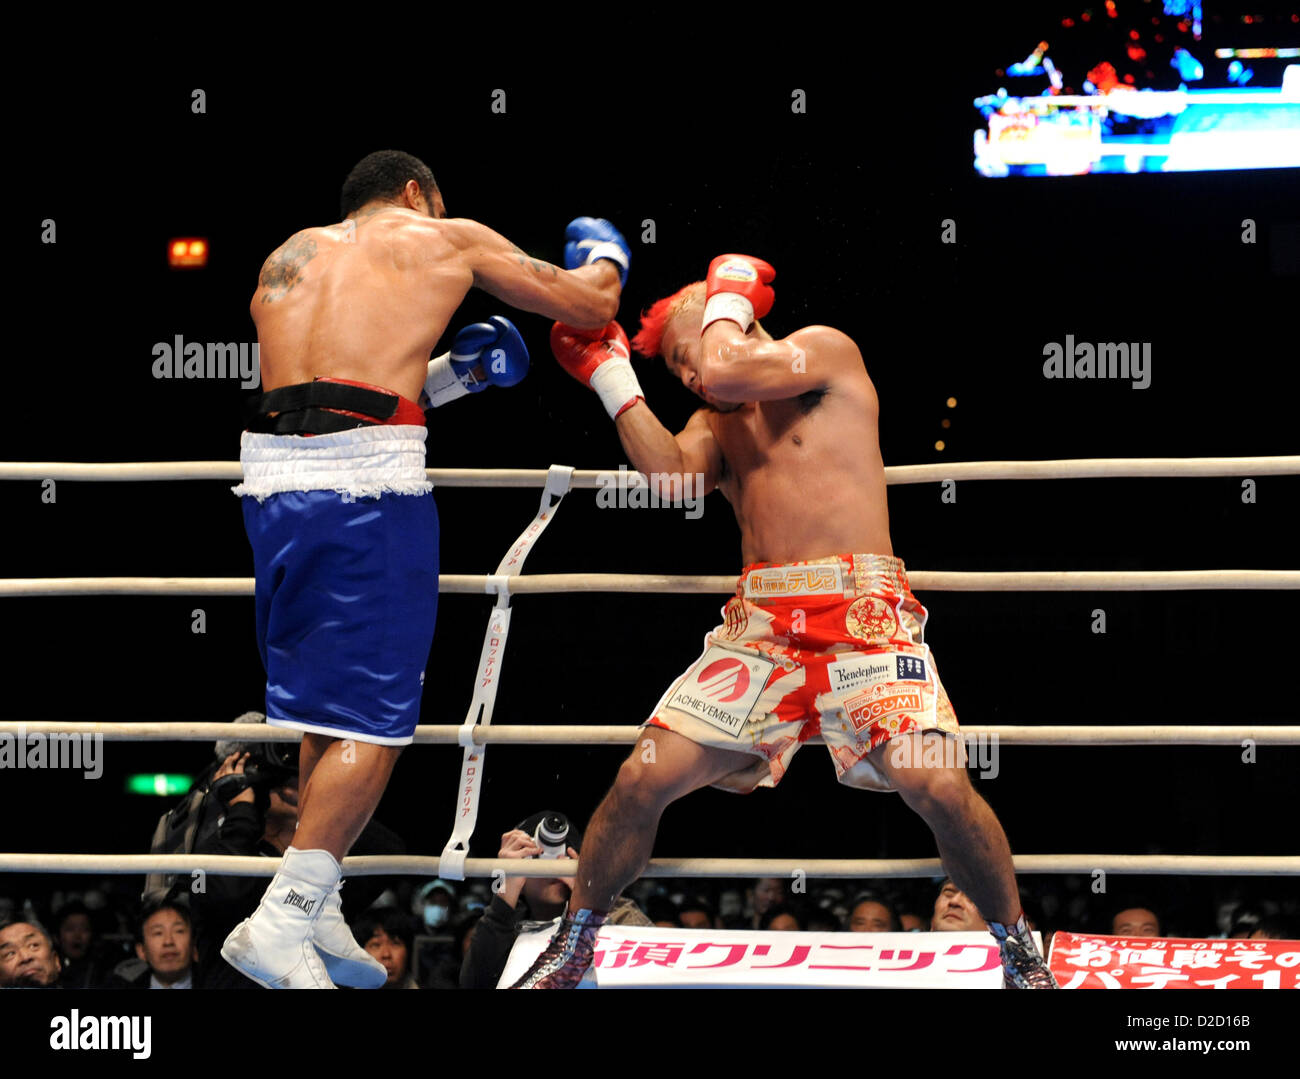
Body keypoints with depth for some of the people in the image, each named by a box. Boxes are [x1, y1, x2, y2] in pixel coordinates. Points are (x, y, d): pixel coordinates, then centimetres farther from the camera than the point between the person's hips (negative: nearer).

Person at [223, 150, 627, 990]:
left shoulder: (290, 257, 25)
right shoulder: (448, 240, 13)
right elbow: (591, 305, 22)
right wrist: (603, 256, 44)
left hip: (276, 478, 6)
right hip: (369, 480, -6)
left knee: (328, 708, 17)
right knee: (375, 718, -2)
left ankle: (319, 916, 18)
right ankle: (283, 919, -11)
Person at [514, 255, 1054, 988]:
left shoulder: (826, 350, 8)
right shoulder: (717, 422, 25)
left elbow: (727, 373, -9)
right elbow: (672, 478, 3)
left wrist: (727, 297, 9)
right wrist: (612, 380, 7)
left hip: (862, 612, -5)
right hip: (760, 622, 5)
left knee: (937, 784, -23)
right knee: (646, 779, -6)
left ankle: (1020, 948, -3)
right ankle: (572, 948, 11)